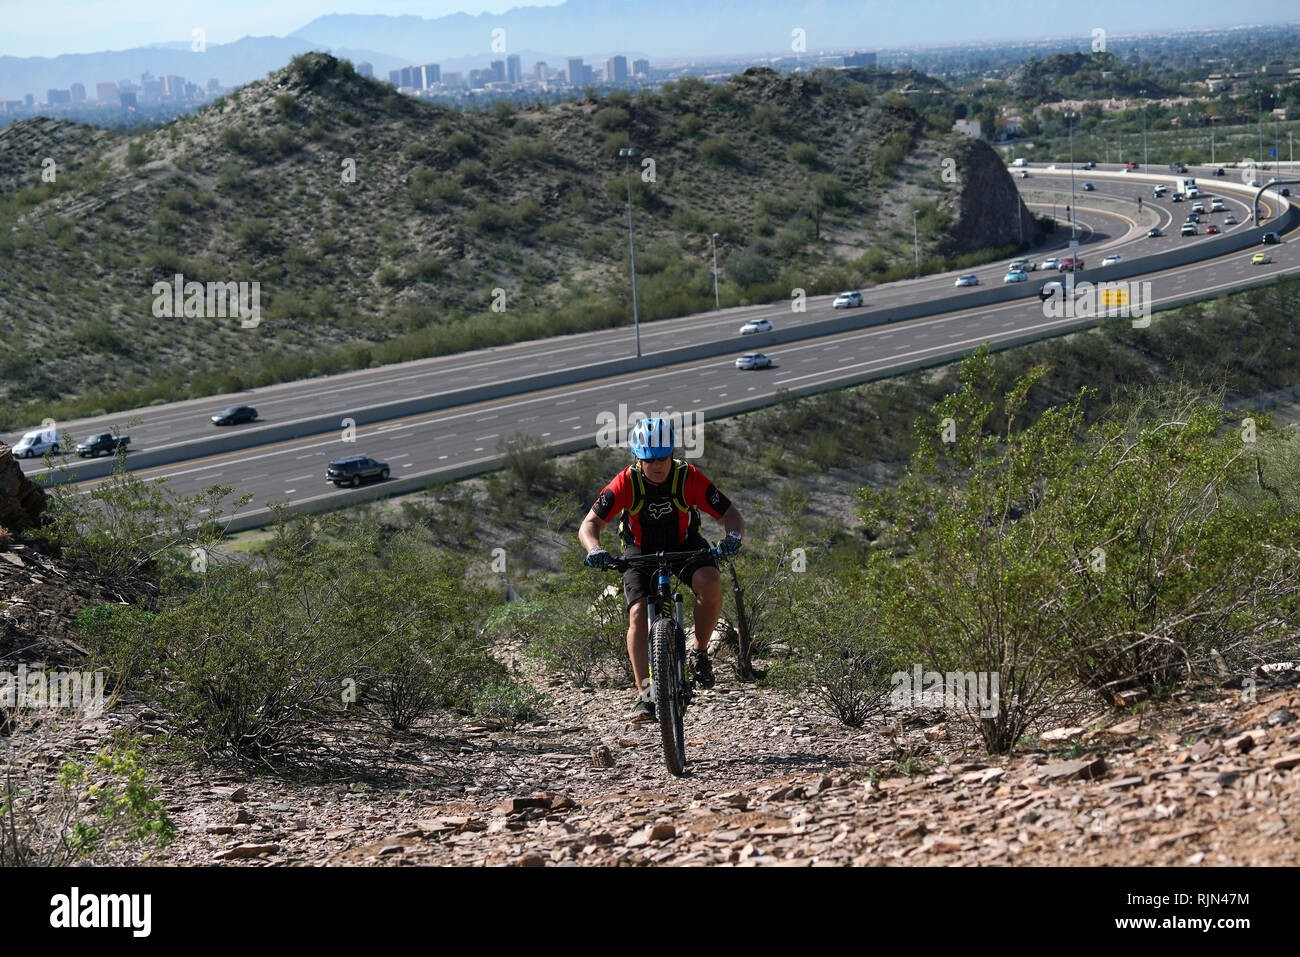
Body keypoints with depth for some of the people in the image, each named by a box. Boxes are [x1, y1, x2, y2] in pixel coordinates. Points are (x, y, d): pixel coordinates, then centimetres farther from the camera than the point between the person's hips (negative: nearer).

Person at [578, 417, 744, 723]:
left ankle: (699, 653, -9)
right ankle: (645, 695, -19)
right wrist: (594, 550, -46)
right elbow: (589, 525, -24)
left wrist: (733, 536, -44)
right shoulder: (626, 482, -24)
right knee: (638, 614, -21)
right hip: (641, 551, 0)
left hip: (685, 546, 0)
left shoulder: (689, 477, -24)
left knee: (710, 582, -31)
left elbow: (731, 515, -22)